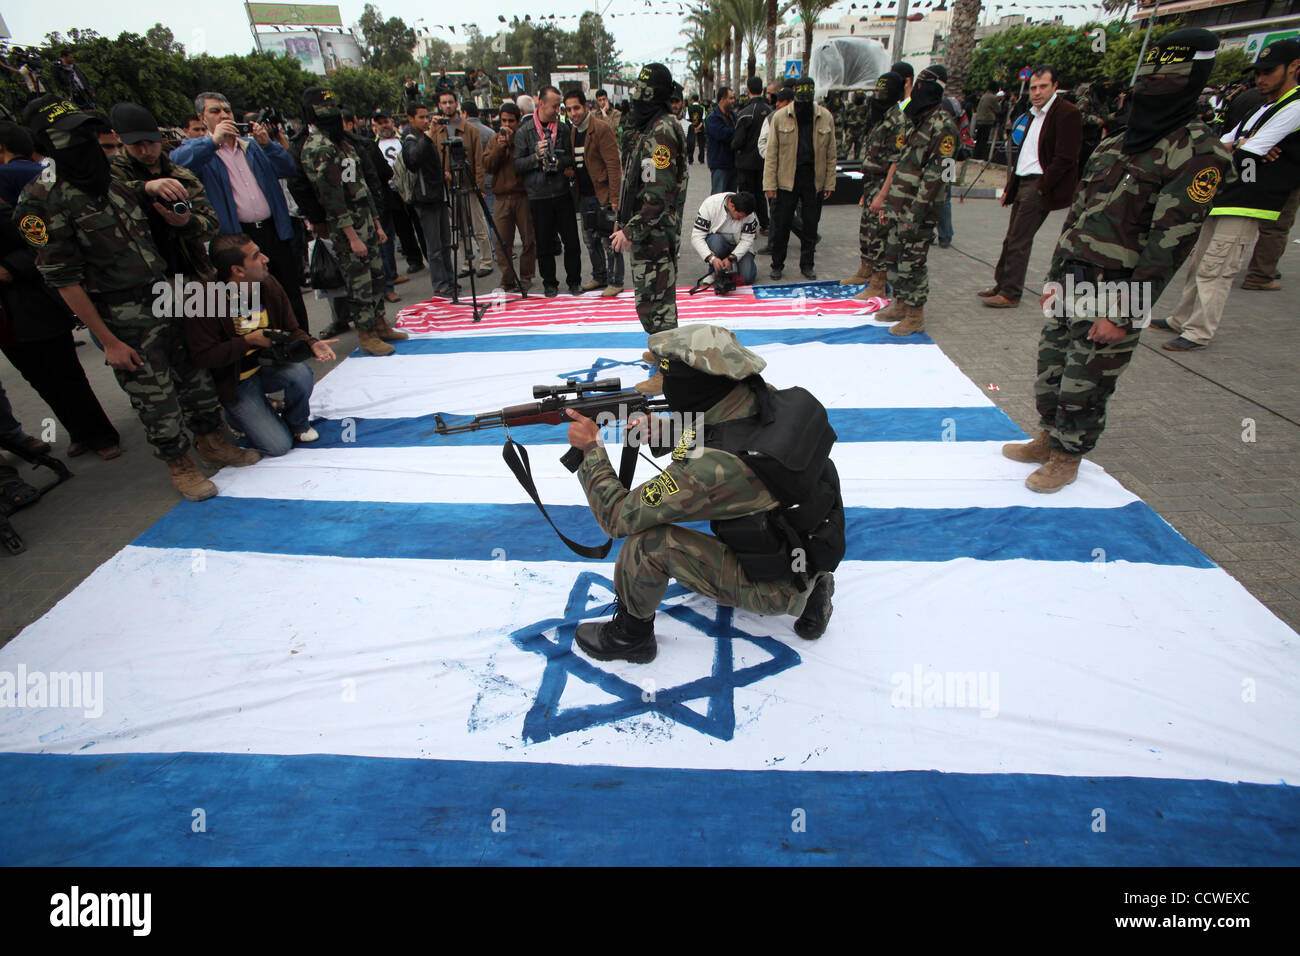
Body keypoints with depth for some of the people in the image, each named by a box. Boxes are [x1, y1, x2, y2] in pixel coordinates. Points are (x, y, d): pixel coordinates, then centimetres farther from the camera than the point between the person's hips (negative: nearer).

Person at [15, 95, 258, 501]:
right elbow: (63, 280, -13)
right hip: (124, 321, -6)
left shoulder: (116, 181, 8)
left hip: (167, 299, 6)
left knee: (196, 375, 15)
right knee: (156, 399, 3)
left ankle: (212, 441, 34)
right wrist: (108, 341, -15)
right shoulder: (42, 201, -11)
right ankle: (179, 465, 21)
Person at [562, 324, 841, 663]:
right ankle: (806, 589, 25)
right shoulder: (771, 398, -13)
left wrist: (591, 447, -11)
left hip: (777, 588, -7)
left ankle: (630, 634, 11)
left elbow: (619, 516, -23)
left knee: (649, 538, -16)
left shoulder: (713, 467, -35)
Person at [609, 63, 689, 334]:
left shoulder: (661, 131, -16)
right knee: (661, 300, 18)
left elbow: (659, 194, -23)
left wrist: (631, 231, -21)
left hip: (655, 234, -11)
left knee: (653, 304, -8)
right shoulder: (645, 126, 17)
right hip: (645, 231, 11)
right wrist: (626, 224, 20)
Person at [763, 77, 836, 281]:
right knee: (781, 225, 2)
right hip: (787, 179, -2)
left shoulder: (825, 118, 4)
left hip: (814, 180, 2)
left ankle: (807, 265, 20)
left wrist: (829, 183, 3)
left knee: (811, 225, 8)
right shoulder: (780, 117, -1)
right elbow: (771, 152, -1)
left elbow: (830, 154, 8)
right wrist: (770, 184, -7)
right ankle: (777, 265, 16)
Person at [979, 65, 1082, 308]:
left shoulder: (1067, 113, -10)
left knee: (1019, 240, -8)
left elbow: (1065, 159, -16)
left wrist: (1041, 187, -17)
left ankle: (1011, 294, -3)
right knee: (1011, 239, 11)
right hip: (1023, 183, 9)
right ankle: (1002, 284, 20)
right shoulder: (1035, 113, 17)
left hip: (1039, 186, -9)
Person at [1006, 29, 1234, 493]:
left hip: (1114, 296, -7)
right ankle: (1048, 438, 34)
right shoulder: (1112, 146, 13)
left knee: (1084, 385, 1)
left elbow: (1170, 244, -17)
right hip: (1071, 285, 7)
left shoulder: (1199, 153, -10)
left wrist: (1125, 315, -20)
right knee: (1050, 368, 15)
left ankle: (1067, 456, 20)